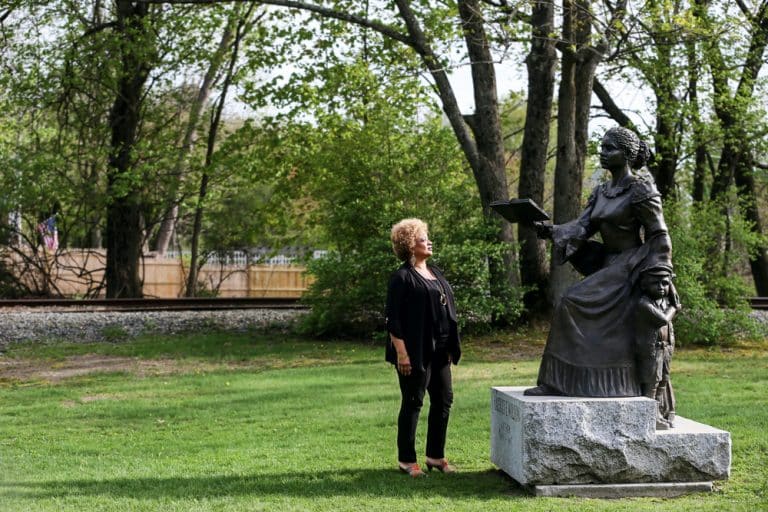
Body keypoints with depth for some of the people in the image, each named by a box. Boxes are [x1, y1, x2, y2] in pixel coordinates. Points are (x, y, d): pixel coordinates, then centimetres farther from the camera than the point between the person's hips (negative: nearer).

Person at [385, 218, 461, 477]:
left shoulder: (435, 273, 15)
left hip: (439, 350, 8)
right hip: (415, 352, -8)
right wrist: (401, 353, -19)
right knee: (412, 403, 0)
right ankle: (406, 460, 10)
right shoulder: (402, 277, -10)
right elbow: (393, 319, -14)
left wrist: (450, 348, 16)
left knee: (443, 400, 10)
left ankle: (436, 455, 22)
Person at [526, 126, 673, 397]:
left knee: (572, 303, -17)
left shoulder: (641, 190, -11)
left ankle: (559, 381, -12)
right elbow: (582, 226, 2)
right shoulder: (601, 192, 12)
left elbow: (658, 235, -9)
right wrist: (551, 231, -15)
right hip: (608, 264, 8)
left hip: (630, 268, -8)